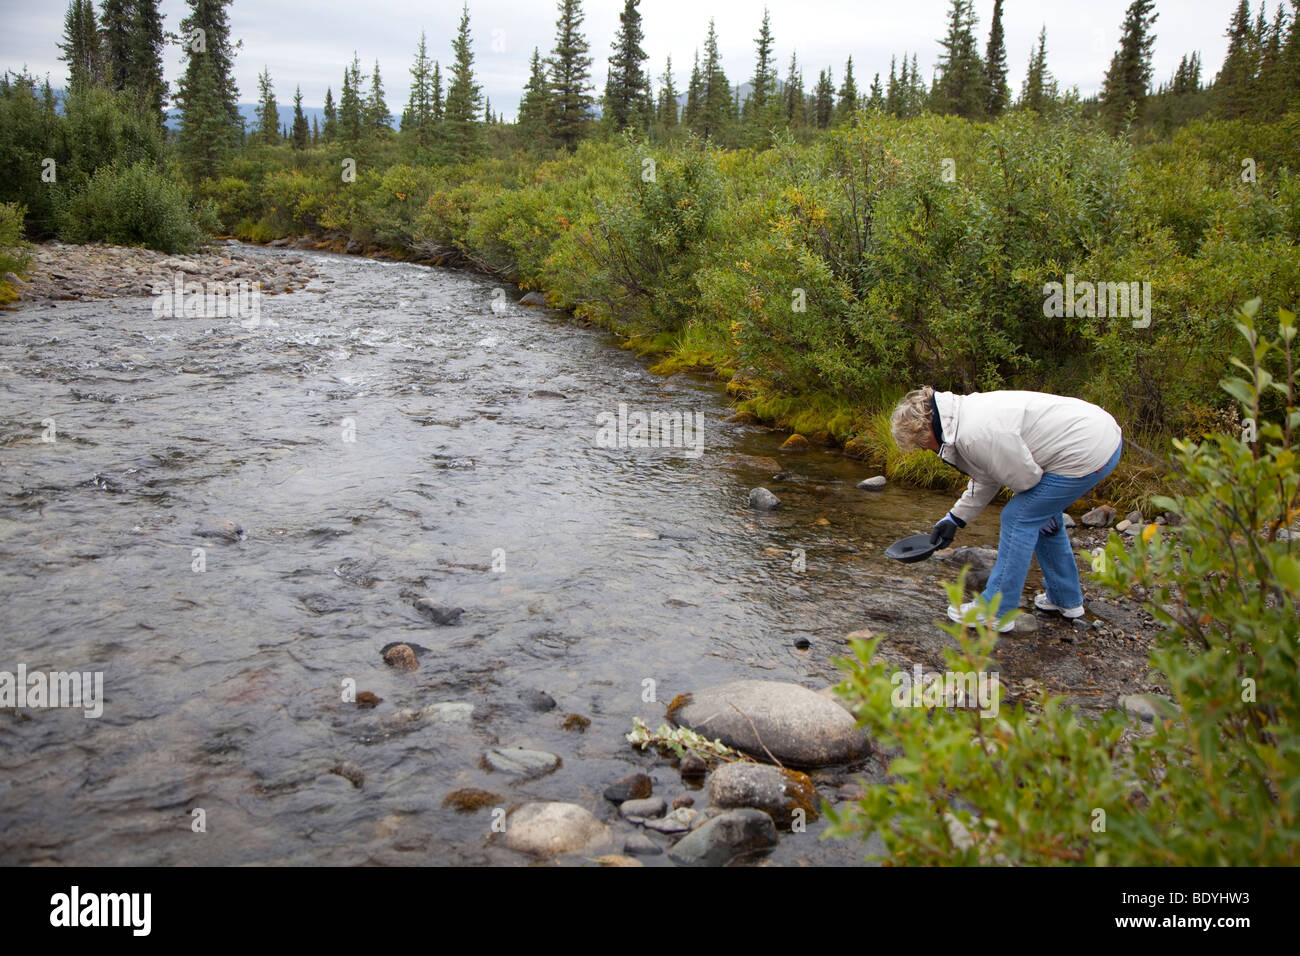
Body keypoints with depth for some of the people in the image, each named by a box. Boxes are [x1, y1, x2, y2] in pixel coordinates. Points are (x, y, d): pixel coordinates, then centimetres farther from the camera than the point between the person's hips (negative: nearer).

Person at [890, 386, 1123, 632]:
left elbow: (1025, 478, -15)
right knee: (1040, 516, 22)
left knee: (1019, 518, -5)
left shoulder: (976, 433, -24)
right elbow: (987, 479, 19)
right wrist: (954, 519, 21)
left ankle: (996, 612, 3)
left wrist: (1043, 511, 6)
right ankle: (1067, 599, 36)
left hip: (1089, 453, -10)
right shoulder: (967, 412, 9)